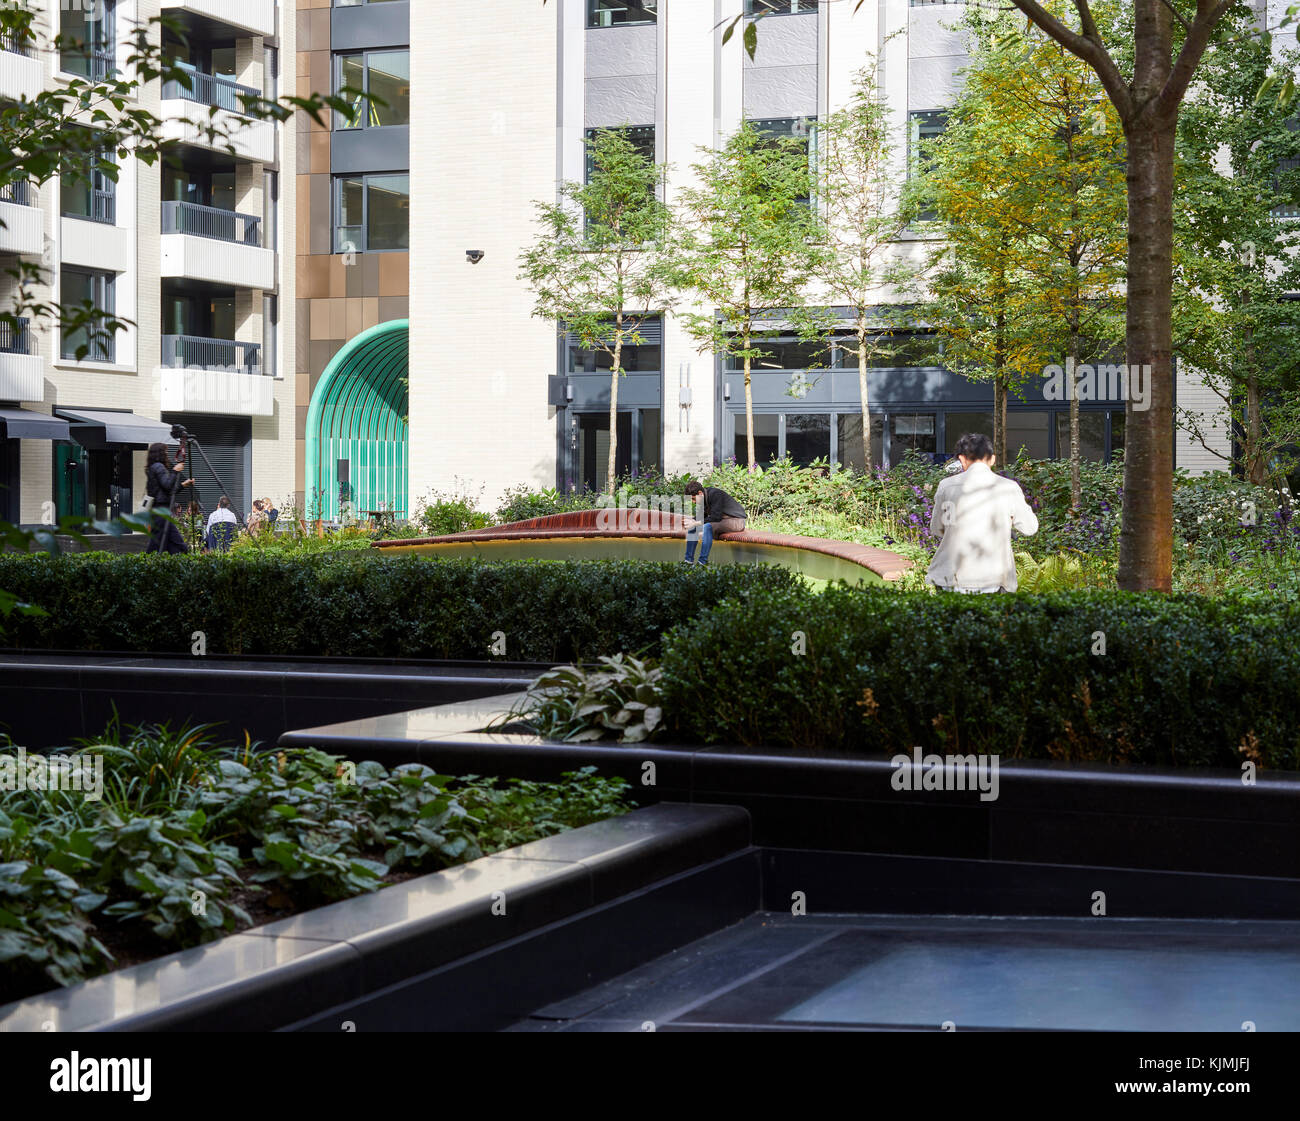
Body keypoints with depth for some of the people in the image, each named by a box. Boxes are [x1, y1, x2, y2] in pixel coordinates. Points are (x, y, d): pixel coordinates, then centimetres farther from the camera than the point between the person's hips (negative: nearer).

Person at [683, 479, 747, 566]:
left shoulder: (715, 494, -24)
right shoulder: (704, 497, 2)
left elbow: (715, 517, -28)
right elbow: (704, 516, 11)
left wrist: (696, 523, -27)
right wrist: (692, 520, -9)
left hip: (736, 520, -9)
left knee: (707, 526, -33)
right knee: (692, 527, 1)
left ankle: (702, 562, -31)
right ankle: (688, 560, 1)